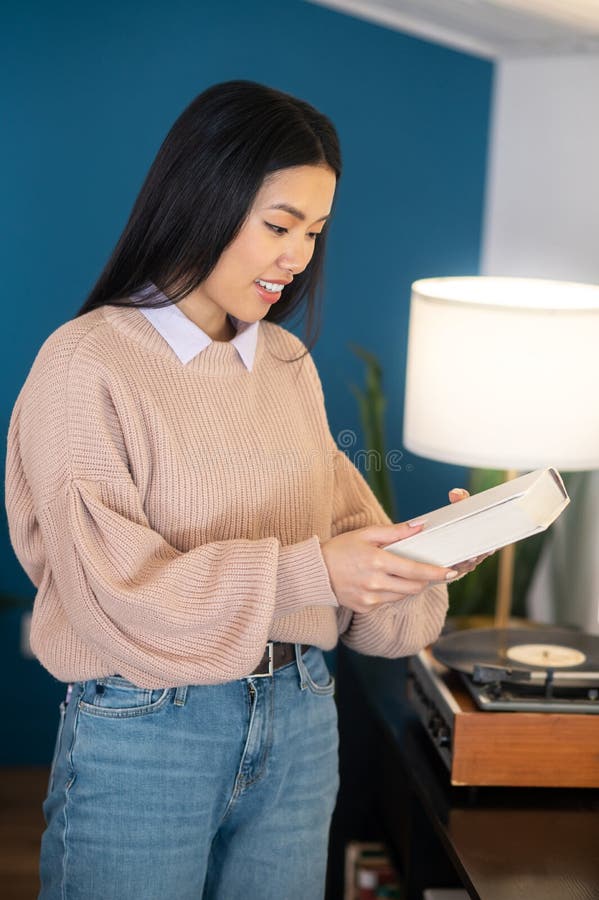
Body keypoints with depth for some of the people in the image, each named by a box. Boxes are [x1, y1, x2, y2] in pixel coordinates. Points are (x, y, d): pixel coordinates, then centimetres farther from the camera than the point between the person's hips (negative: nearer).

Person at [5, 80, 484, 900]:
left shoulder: (290, 365, 9)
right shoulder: (87, 362, -10)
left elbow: (339, 518, 8)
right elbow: (108, 584, -17)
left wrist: (425, 546, -14)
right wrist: (304, 572, -25)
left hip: (301, 719, 6)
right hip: (142, 731, -5)